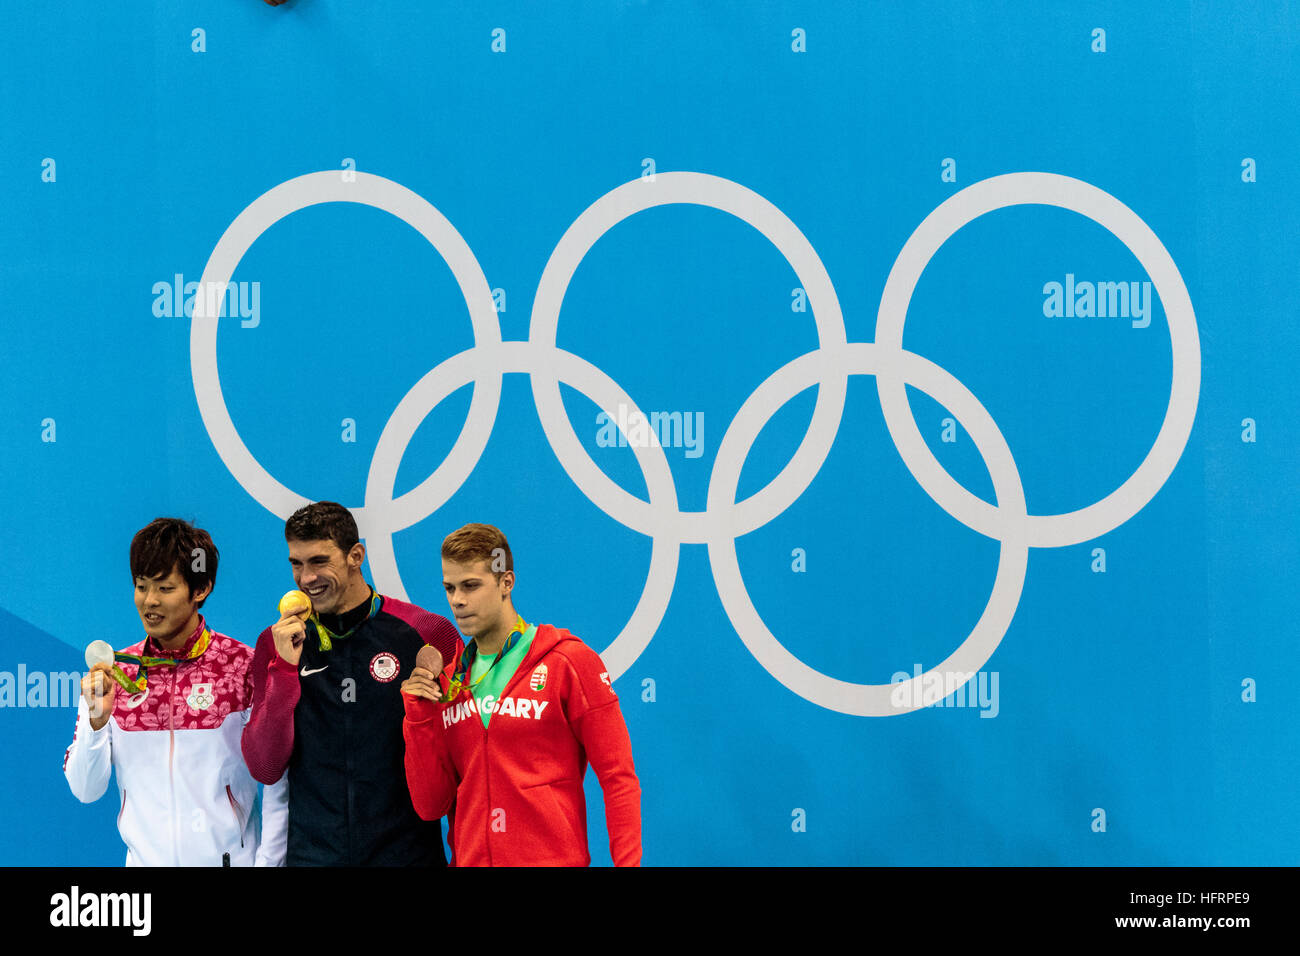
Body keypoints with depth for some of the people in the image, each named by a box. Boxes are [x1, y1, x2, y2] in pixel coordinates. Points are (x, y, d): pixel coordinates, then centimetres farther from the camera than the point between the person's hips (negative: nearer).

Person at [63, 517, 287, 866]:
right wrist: (97, 718, -14)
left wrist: (265, 862, -12)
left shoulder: (245, 667, -8)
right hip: (145, 857, 2)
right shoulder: (114, 673, 1)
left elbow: (278, 784, -6)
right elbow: (85, 790, 0)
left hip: (229, 857, -2)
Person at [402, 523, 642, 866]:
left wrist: (627, 863, -17)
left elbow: (618, 779, -7)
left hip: (553, 858, -4)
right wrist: (419, 715, -4)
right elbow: (430, 806, 5)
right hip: (469, 859, 4)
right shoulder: (448, 681, 9)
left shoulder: (569, 662, -4)